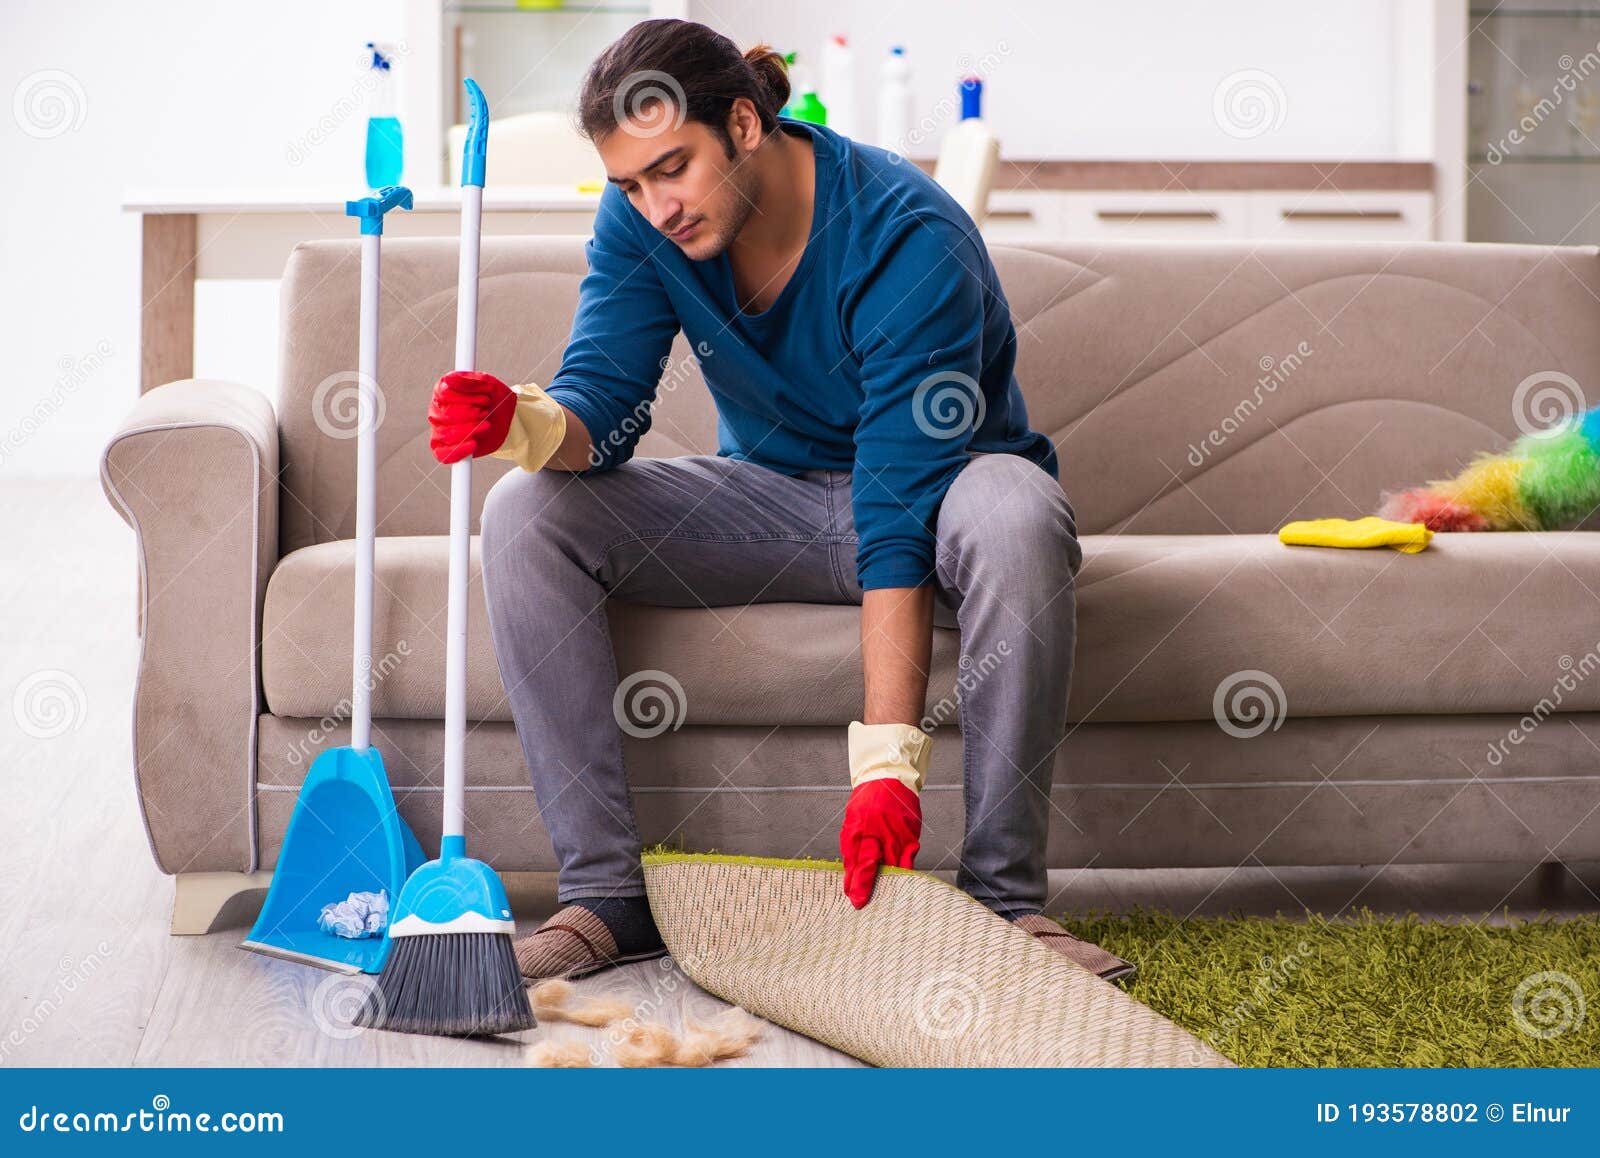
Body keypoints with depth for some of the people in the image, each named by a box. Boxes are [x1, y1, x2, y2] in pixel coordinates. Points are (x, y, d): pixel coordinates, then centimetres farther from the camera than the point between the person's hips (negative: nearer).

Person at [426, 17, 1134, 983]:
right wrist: (528, 423, -42)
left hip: (943, 483, -5)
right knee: (528, 515, -18)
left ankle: (1005, 897, -30)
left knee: (1015, 515, -41)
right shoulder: (640, 221, -11)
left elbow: (901, 516, -34)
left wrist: (887, 761, -39)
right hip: (769, 497, 5)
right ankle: (606, 895, -17)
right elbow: (604, 403, -15)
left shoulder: (907, 239, -29)